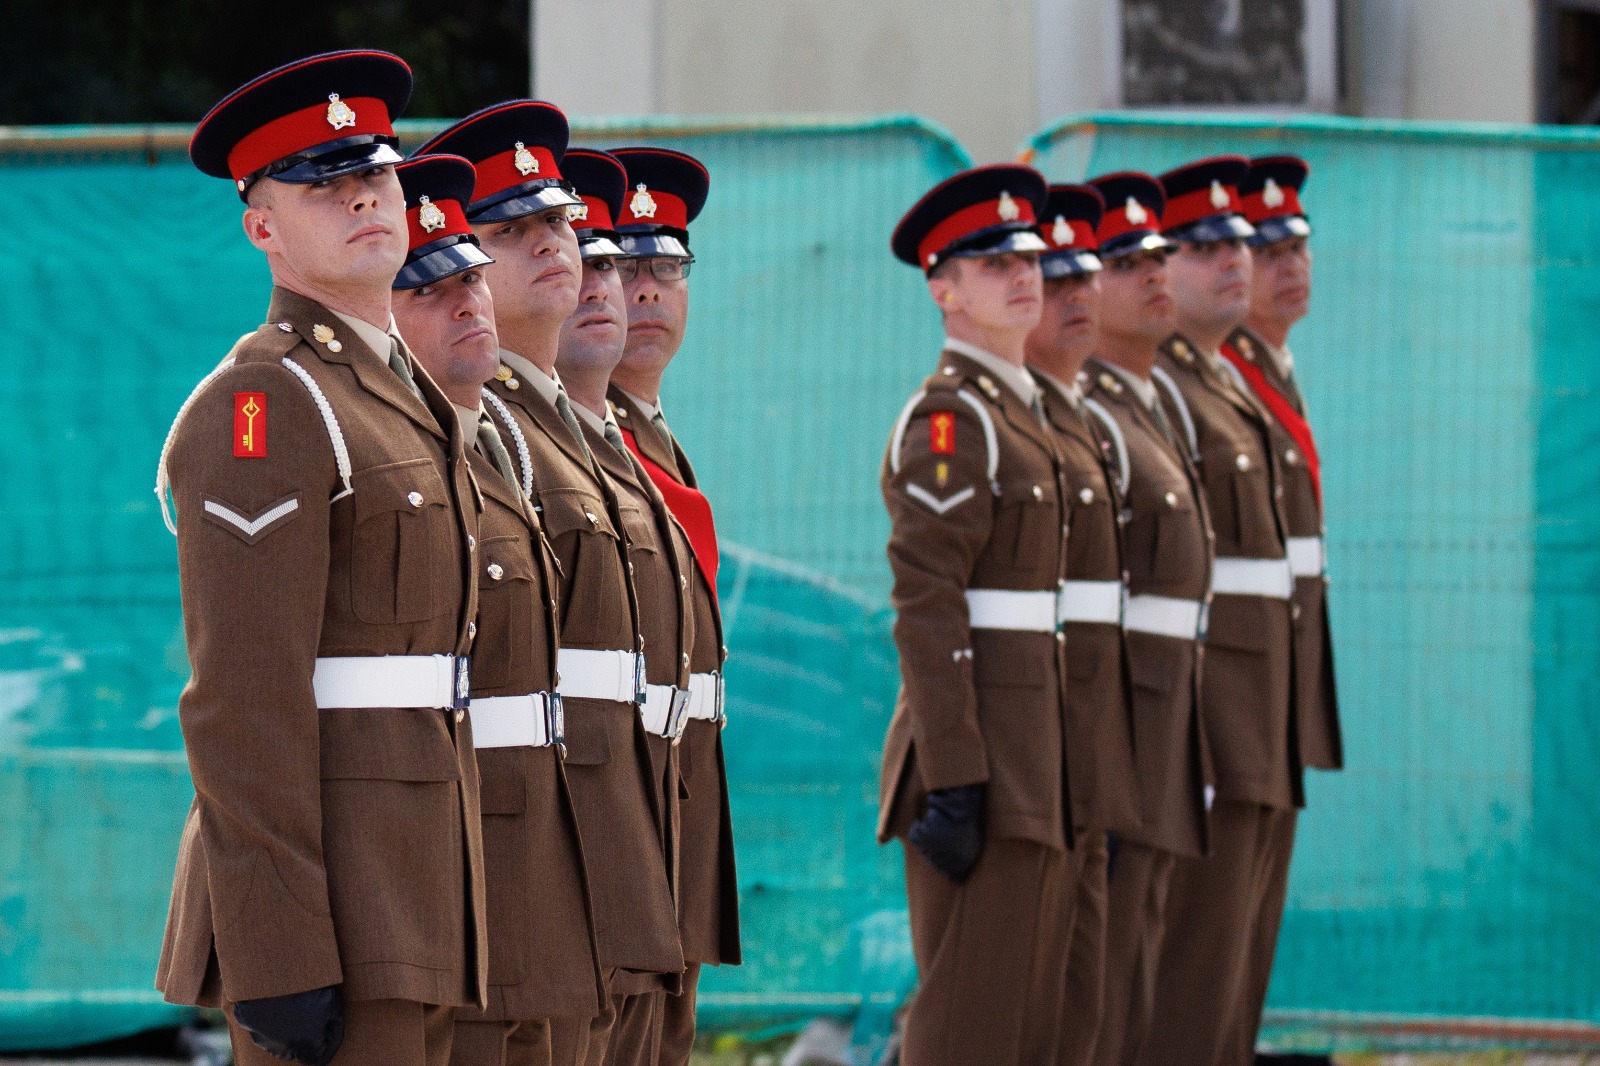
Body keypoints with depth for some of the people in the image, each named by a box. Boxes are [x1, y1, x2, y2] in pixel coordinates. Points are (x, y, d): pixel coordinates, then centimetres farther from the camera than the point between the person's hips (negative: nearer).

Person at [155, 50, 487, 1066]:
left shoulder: (400, 400, 20)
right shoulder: (262, 407, -12)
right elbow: (243, 700, -18)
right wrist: (278, 962, -23)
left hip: (403, 896, 10)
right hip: (327, 904, -10)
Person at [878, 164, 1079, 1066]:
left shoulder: (1018, 410, 18)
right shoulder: (949, 421, -12)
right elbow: (926, 609, -18)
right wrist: (953, 786, -23)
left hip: (1032, 759, 10)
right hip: (984, 758, -10)